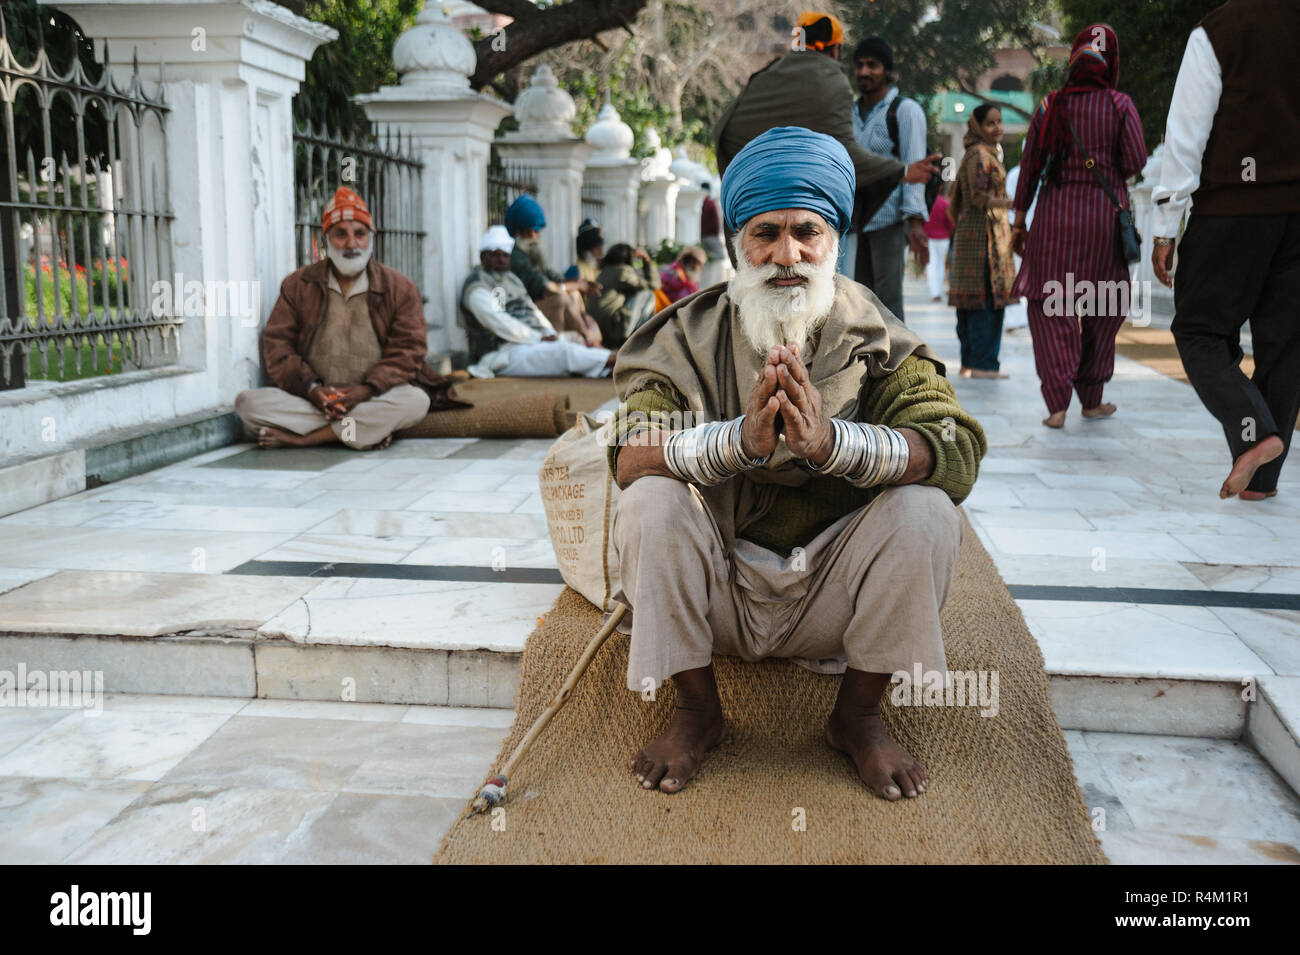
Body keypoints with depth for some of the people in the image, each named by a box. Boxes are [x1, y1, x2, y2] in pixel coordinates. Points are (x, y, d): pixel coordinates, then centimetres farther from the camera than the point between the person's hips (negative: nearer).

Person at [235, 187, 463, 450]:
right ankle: (367, 429, -28)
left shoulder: (400, 287, 7)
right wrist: (310, 387, -13)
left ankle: (304, 438, -25)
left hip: (375, 397, -1)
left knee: (416, 401, -33)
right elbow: (277, 343, 5)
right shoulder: (298, 285, 10)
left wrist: (367, 389, -16)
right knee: (249, 401, -24)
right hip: (312, 399, 1)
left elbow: (408, 349, -1)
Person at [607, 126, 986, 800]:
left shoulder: (877, 340, -4)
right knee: (649, 501, -25)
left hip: (830, 594, 0)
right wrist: (741, 439, -39)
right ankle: (697, 709, -4)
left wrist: (829, 440, -37)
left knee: (925, 510, -23)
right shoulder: (690, 337, -4)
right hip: (717, 589, 0)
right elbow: (629, 457, -19)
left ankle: (857, 716, -2)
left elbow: (959, 454, -19)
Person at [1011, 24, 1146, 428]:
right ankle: (1092, 398, 22)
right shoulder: (1120, 105, -2)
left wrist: (1019, 221, 8)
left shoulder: (1049, 106, 2)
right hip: (1105, 213, 0)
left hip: (1055, 213, 0)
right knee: (1103, 307, 13)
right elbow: (1135, 161, -7)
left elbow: (1029, 167, 2)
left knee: (1050, 306, 1)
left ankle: (1057, 402, -11)